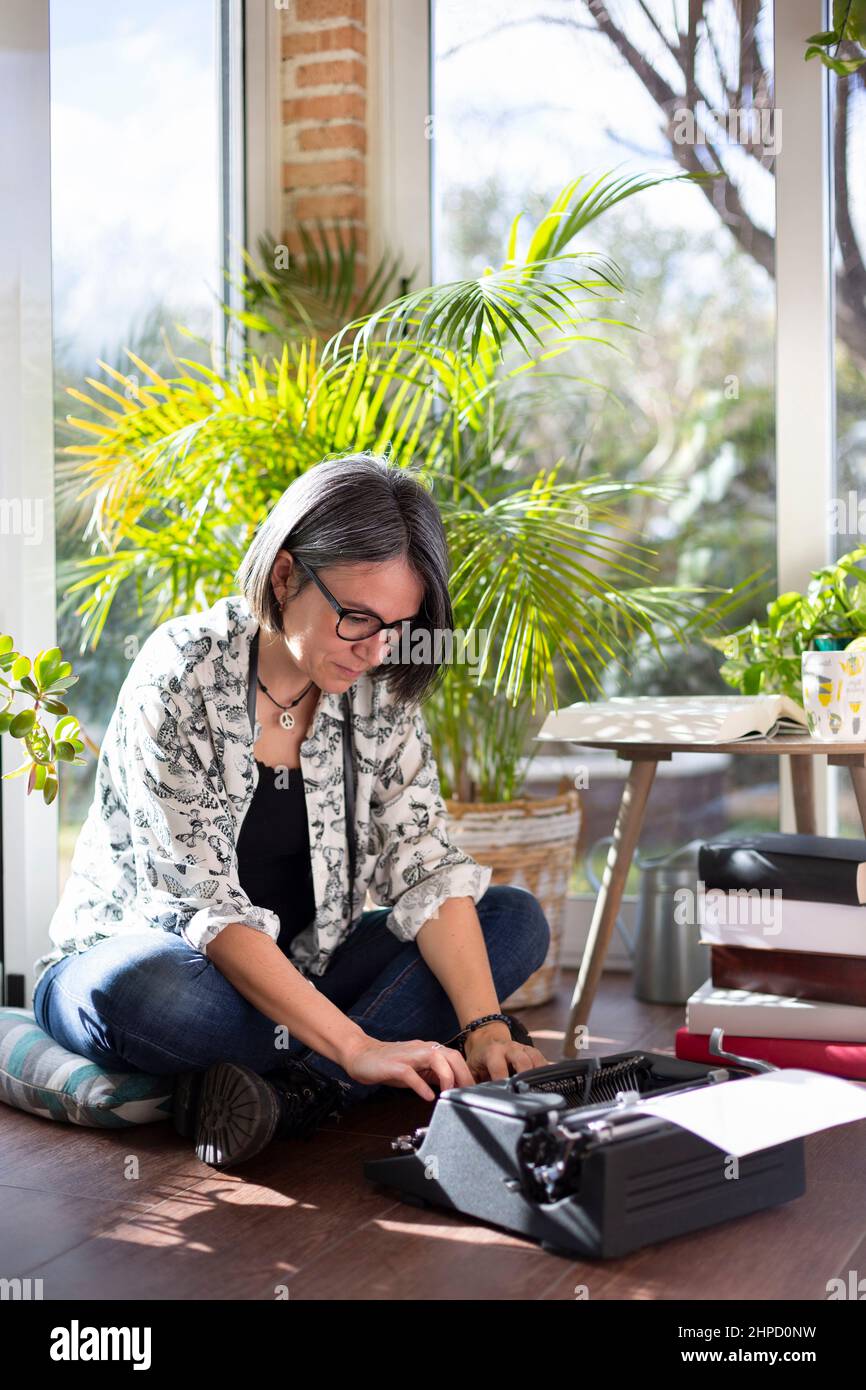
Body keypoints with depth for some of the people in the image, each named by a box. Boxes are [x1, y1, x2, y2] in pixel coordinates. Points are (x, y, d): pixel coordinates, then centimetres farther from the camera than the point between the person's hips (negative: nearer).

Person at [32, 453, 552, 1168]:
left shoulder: (380, 692, -4)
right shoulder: (181, 678, -22)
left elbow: (425, 865, -9)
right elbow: (208, 907, -27)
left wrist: (485, 1023, -24)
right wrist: (357, 1047, -34)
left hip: (295, 972, 6)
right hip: (131, 956, -5)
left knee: (517, 919, -11)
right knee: (144, 993, -41)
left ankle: (286, 1092, -25)